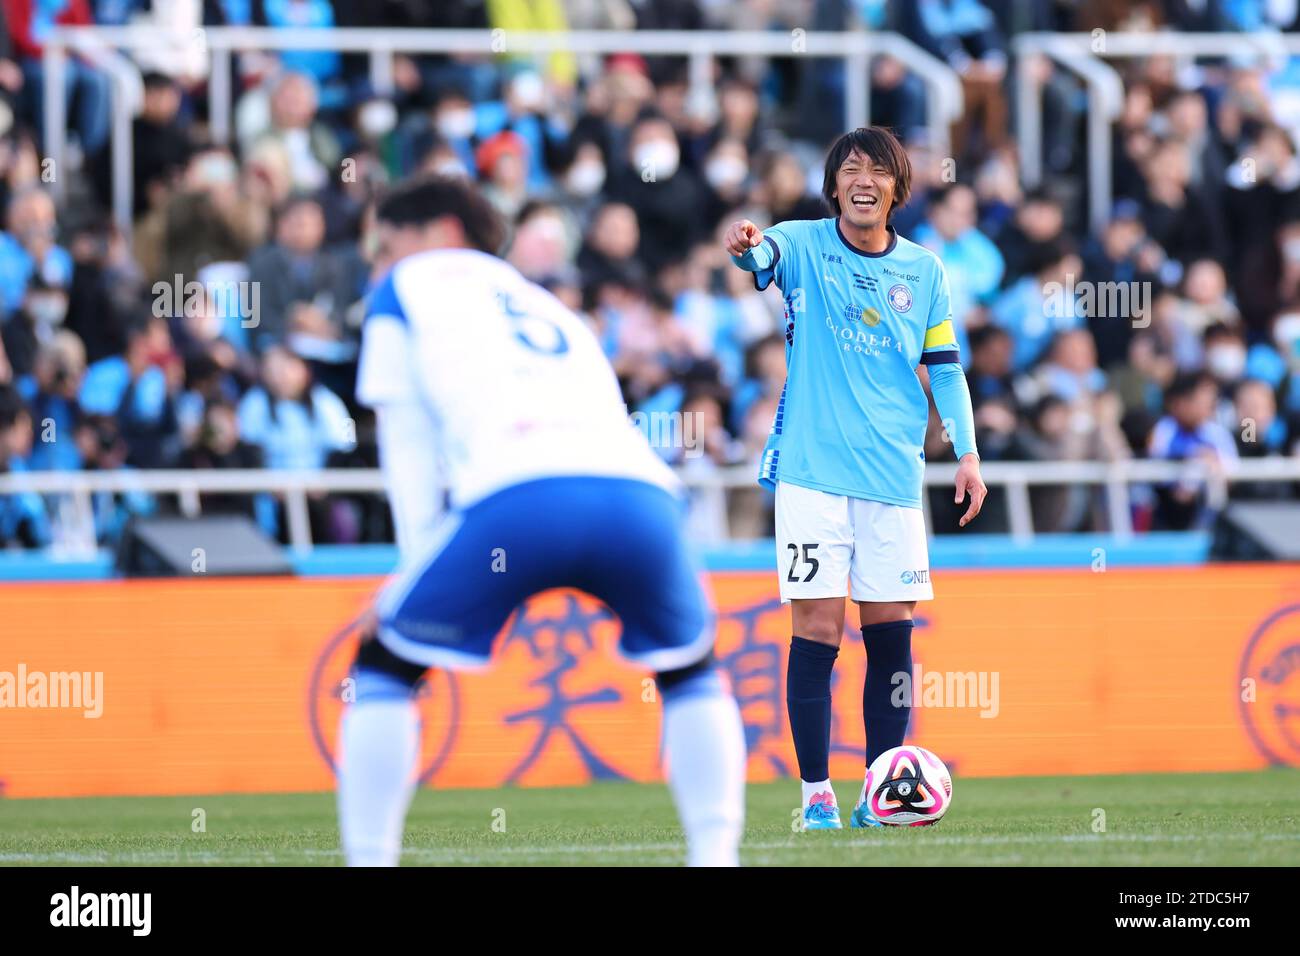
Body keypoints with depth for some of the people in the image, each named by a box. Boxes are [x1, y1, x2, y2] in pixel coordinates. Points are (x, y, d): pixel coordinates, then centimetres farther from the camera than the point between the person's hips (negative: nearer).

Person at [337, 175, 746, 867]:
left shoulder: (409, 288, 29)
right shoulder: (548, 307, 42)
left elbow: (408, 443, 20)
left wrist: (419, 559, 18)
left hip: (518, 497, -4)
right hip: (640, 492, 4)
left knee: (384, 665, 14)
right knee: (690, 673, 28)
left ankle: (369, 861, 5)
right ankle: (715, 854, 12)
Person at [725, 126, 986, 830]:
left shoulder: (924, 270, 10)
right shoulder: (804, 246, 0)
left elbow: (945, 368, 14)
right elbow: (766, 254, -23)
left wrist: (967, 453, 2)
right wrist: (746, 243, -47)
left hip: (892, 476, 3)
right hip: (812, 473, -3)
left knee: (890, 631, 2)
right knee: (818, 629, -7)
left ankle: (881, 794, 9)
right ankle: (816, 793, 0)